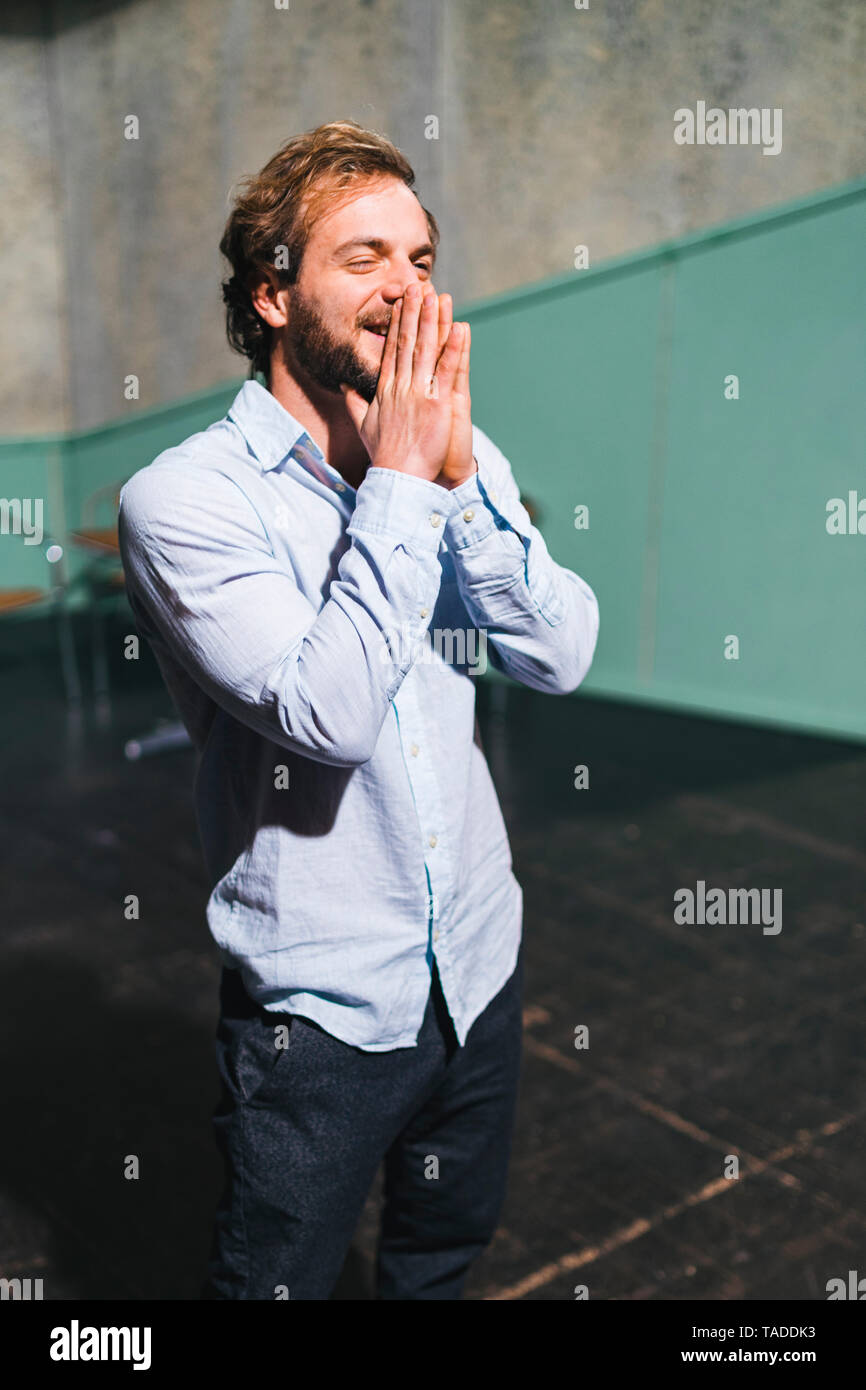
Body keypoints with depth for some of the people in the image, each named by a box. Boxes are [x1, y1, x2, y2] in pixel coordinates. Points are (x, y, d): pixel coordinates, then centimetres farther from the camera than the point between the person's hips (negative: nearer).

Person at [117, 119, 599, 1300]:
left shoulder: (453, 460, 1)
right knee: (279, 1277, 17)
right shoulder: (186, 496, -16)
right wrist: (399, 479, -24)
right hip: (319, 1011, -5)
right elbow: (329, 714, -28)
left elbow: (562, 657, -9)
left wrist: (462, 471, -19)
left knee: (445, 1258, 28)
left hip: (479, 970, 5)